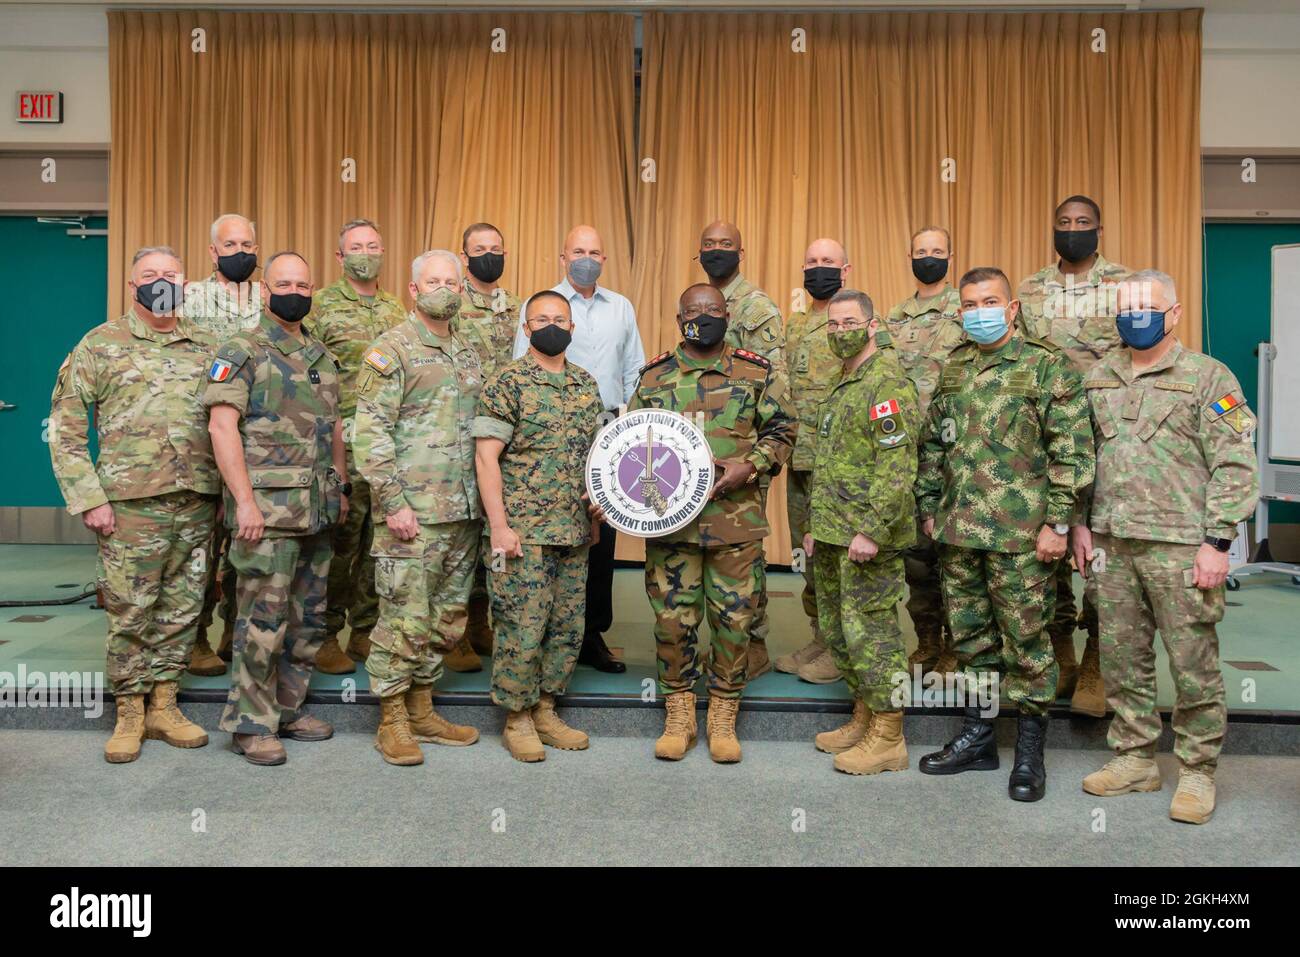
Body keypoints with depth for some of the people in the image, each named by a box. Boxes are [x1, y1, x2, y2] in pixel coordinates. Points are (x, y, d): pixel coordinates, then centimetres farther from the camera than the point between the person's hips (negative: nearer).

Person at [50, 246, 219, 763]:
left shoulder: (206, 347, 12)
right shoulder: (101, 344, 2)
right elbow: (64, 427, -1)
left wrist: (230, 489, 9)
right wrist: (88, 498, -8)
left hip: (198, 502, 3)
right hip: (131, 502, -3)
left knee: (182, 609, 9)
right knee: (130, 613, 3)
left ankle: (163, 705, 22)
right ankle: (129, 714, 17)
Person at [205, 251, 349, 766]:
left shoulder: (322, 356, 16)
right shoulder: (241, 351, -4)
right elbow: (222, 425, -12)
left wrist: (341, 489, 16)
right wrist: (244, 502, -19)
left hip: (318, 510, 7)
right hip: (268, 509, -7)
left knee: (309, 618, 13)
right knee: (264, 619, -2)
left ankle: (287, 708, 26)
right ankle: (252, 724, 11)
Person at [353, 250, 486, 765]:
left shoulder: (469, 352, 17)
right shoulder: (392, 350, -5)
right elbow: (369, 433, -11)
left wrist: (484, 498, 15)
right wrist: (393, 503, -17)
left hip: (464, 511, 7)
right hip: (413, 513, -7)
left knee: (447, 620, 12)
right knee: (406, 618, -3)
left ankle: (422, 711, 26)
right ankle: (393, 722, 12)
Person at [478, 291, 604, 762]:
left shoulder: (586, 384, 12)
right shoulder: (507, 382, -7)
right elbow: (486, 457, -11)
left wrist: (594, 515, 15)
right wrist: (499, 525, -17)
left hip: (574, 529, 6)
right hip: (524, 529, -6)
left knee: (569, 626, 12)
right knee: (522, 626, -1)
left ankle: (545, 710, 27)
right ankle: (518, 720, 16)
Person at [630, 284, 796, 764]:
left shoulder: (756, 372, 7)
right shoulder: (654, 375, 9)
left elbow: (781, 430, 8)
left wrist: (750, 466, -9)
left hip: (737, 519, 0)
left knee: (734, 618, 5)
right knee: (673, 618, 5)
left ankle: (723, 719, 20)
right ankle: (679, 716, 21)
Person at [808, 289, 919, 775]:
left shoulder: (887, 384, -13)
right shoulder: (844, 386, 18)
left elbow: (897, 466, -21)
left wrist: (871, 529, -25)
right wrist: (818, 525, 21)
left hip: (867, 537, -10)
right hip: (835, 535, 10)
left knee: (870, 631, -3)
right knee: (837, 629, 16)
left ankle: (887, 739, 9)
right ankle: (863, 719, 29)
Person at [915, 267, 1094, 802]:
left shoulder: (1047, 367, -4)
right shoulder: (952, 370, 13)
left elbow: (1072, 451, -8)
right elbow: (933, 446, 18)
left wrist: (1058, 523, -12)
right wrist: (929, 509, 14)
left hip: (1019, 535, -5)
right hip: (957, 532, 6)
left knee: (1024, 640, 3)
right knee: (970, 637, 14)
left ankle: (1029, 751, 17)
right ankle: (977, 737, 28)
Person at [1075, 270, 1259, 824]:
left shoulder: (1207, 377, -3)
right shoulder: (1098, 379, 12)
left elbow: (1234, 466, -8)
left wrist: (1217, 542, -13)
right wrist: (1080, 523, 9)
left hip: (1179, 546, -5)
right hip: (1111, 544, 5)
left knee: (1193, 663, 2)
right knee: (1122, 659, 12)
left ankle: (1197, 772, 17)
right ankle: (1134, 759, 26)